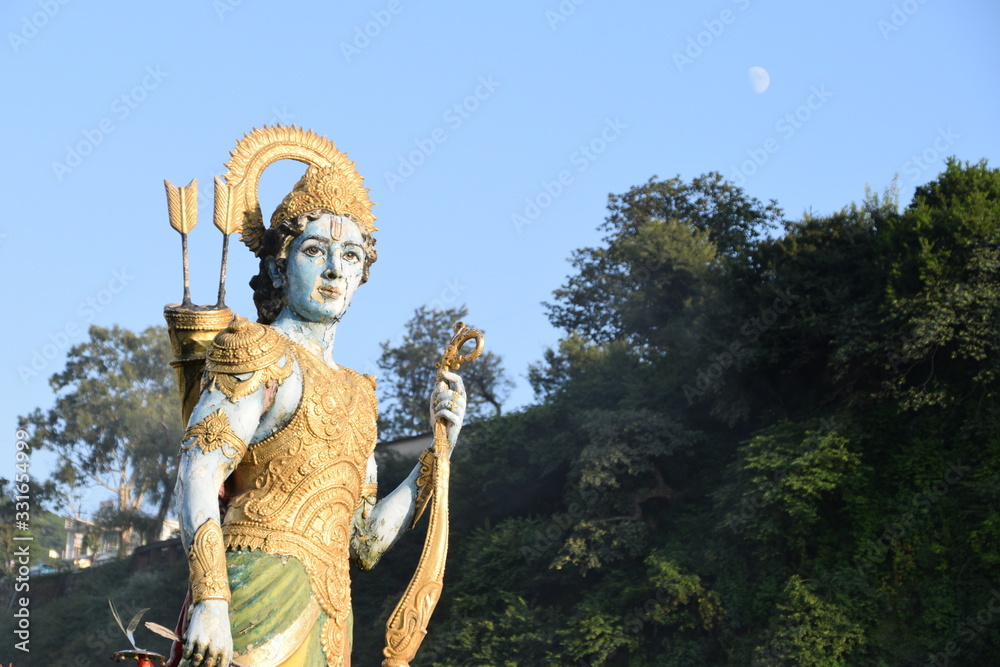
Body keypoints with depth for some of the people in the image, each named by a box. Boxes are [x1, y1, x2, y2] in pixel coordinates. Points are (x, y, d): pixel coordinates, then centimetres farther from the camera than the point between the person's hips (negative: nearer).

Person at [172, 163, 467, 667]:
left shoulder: (355, 397, 22)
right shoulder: (259, 352, 2)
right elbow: (197, 475, -11)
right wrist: (209, 600, -24)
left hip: (329, 616, 7)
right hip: (266, 587, -7)